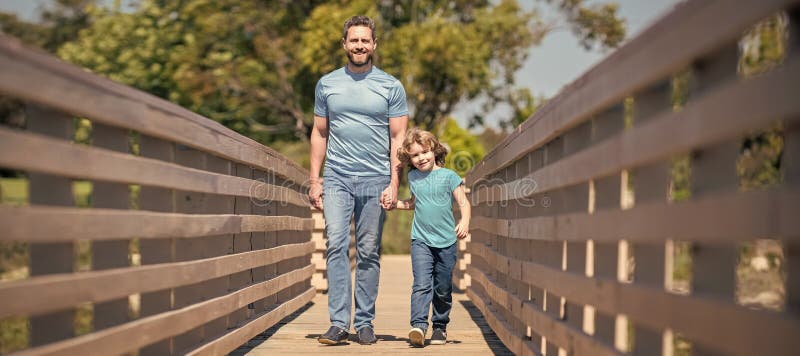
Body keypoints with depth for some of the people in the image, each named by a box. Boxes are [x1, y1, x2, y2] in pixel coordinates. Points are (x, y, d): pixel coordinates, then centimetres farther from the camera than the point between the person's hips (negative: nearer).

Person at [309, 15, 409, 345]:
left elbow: (398, 138, 3)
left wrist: (394, 184, -6)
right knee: (336, 247, -10)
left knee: (369, 253, 3)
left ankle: (364, 322, 10)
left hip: (375, 181, -1)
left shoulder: (391, 87, 4)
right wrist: (314, 179, 6)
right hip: (336, 180, 1)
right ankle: (339, 322, -11)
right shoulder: (327, 84, 10)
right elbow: (319, 134, 14)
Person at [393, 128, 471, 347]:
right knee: (421, 284, -15)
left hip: (447, 241, -1)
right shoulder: (413, 177, 11)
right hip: (421, 240, 1)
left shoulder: (448, 176, -2)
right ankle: (418, 325, -23)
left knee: (443, 289, 7)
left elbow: (463, 202, -4)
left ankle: (440, 326, 22)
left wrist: (464, 221, -21)